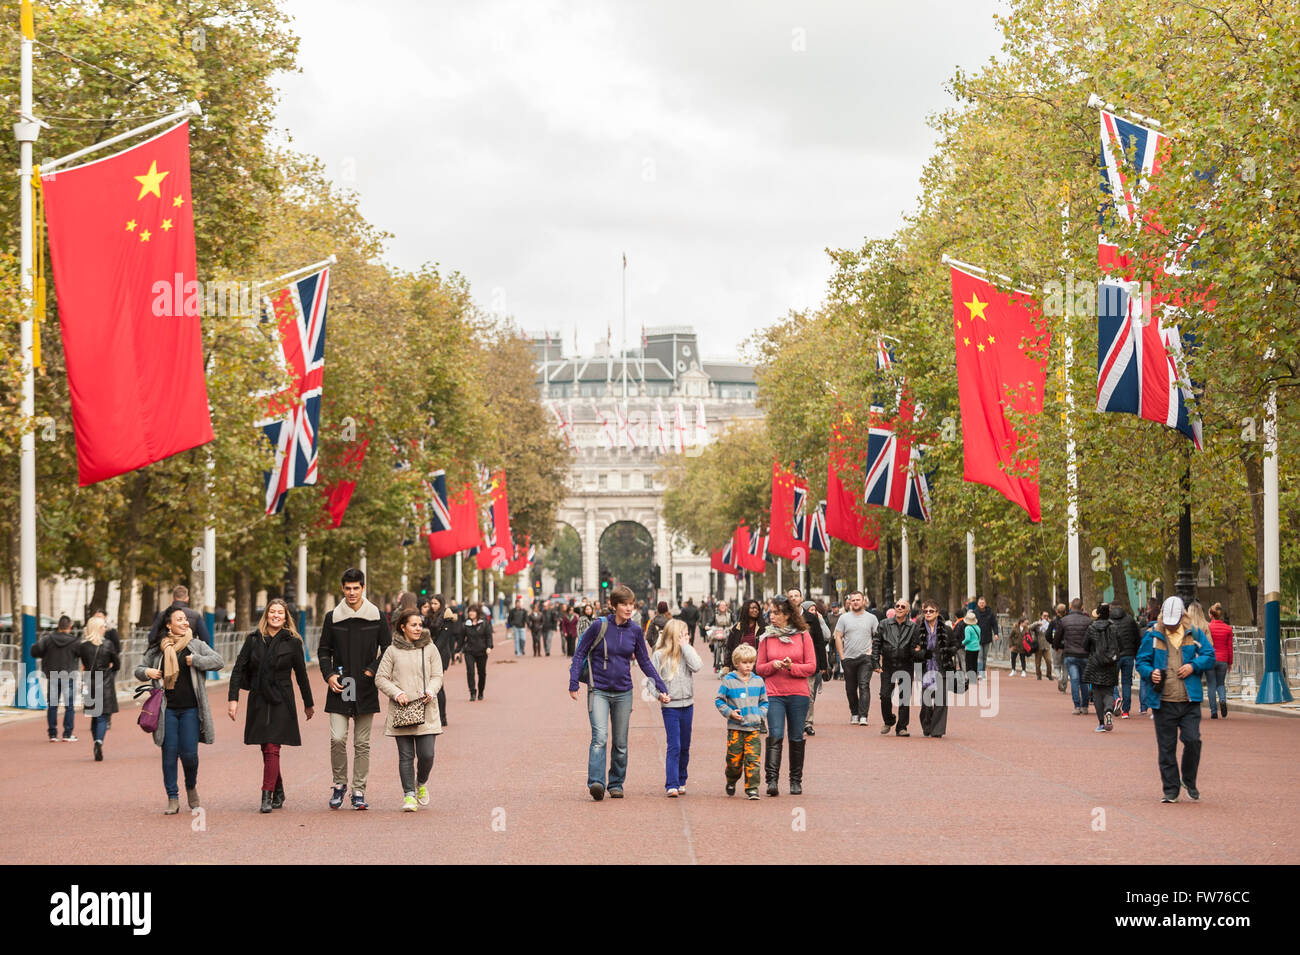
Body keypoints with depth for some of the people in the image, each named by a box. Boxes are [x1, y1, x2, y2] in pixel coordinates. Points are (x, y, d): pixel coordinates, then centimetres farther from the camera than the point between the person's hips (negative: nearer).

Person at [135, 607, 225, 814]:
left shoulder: (196, 645, 5)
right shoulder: (157, 649, 6)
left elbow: (219, 661, -5)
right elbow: (138, 670, 16)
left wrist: (194, 660, -12)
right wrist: (147, 672, -6)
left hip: (190, 709, -1)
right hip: (167, 710, 1)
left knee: (189, 753, -5)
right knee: (169, 753, -2)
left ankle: (191, 788, 24)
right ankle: (173, 799, 6)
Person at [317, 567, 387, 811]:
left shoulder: (376, 617, 3)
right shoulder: (332, 617, 5)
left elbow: (387, 650, 9)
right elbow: (323, 650, 12)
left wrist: (372, 671, -4)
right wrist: (329, 675, -3)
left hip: (365, 689, 0)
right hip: (339, 689, 0)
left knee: (362, 743, 3)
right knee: (337, 738, -10)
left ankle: (359, 791, 9)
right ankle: (339, 783, 10)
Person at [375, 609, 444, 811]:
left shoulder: (430, 648, 9)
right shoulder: (392, 651, 5)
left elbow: (437, 675, 8)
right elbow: (380, 678, 5)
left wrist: (431, 691, -12)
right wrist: (397, 693, -10)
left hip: (425, 710, 1)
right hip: (401, 711, -1)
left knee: (426, 754, -5)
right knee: (406, 755, -2)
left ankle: (422, 783, 23)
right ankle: (409, 795, 4)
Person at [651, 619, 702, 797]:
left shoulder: (687, 652, 5)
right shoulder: (659, 655, -3)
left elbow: (697, 666, -12)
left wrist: (685, 646, -9)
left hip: (687, 704, 4)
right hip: (670, 706, -4)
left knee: (685, 747, 12)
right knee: (673, 747, -10)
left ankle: (681, 782, 24)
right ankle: (671, 785, -11)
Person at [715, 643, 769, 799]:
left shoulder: (758, 681, 9)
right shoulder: (728, 681, -1)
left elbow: (764, 702, 18)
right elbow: (719, 700, 4)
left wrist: (761, 714, 0)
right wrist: (729, 712, -9)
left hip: (753, 727, 2)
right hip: (735, 727, -2)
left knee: (753, 758, -6)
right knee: (734, 759, 2)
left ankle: (752, 788, 0)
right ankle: (731, 782, 29)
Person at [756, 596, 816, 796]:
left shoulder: (802, 636, 3)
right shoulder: (766, 638, 7)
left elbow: (811, 666, 2)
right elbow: (759, 668, 9)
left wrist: (792, 667, -15)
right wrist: (773, 665, -11)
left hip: (798, 693, 0)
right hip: (774, 695, 0)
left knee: (796, 738, 6)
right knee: (775, 736, -14)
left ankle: (796, 781, 17)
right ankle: (772, 779, -20)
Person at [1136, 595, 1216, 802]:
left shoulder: (1195, 635, 7)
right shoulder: (1152, 636, 5)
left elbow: (1210, 657, 8)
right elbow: (1141, 661, 9)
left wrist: (1193, 666, -9)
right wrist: (1150, 673, -12)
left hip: (1189, 701, 0)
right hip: (1163, 701, 0)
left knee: (1192, 740, -8)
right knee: (1166, 747, 2)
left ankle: (1189, 781, 16)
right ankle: (1170, 789, 11)